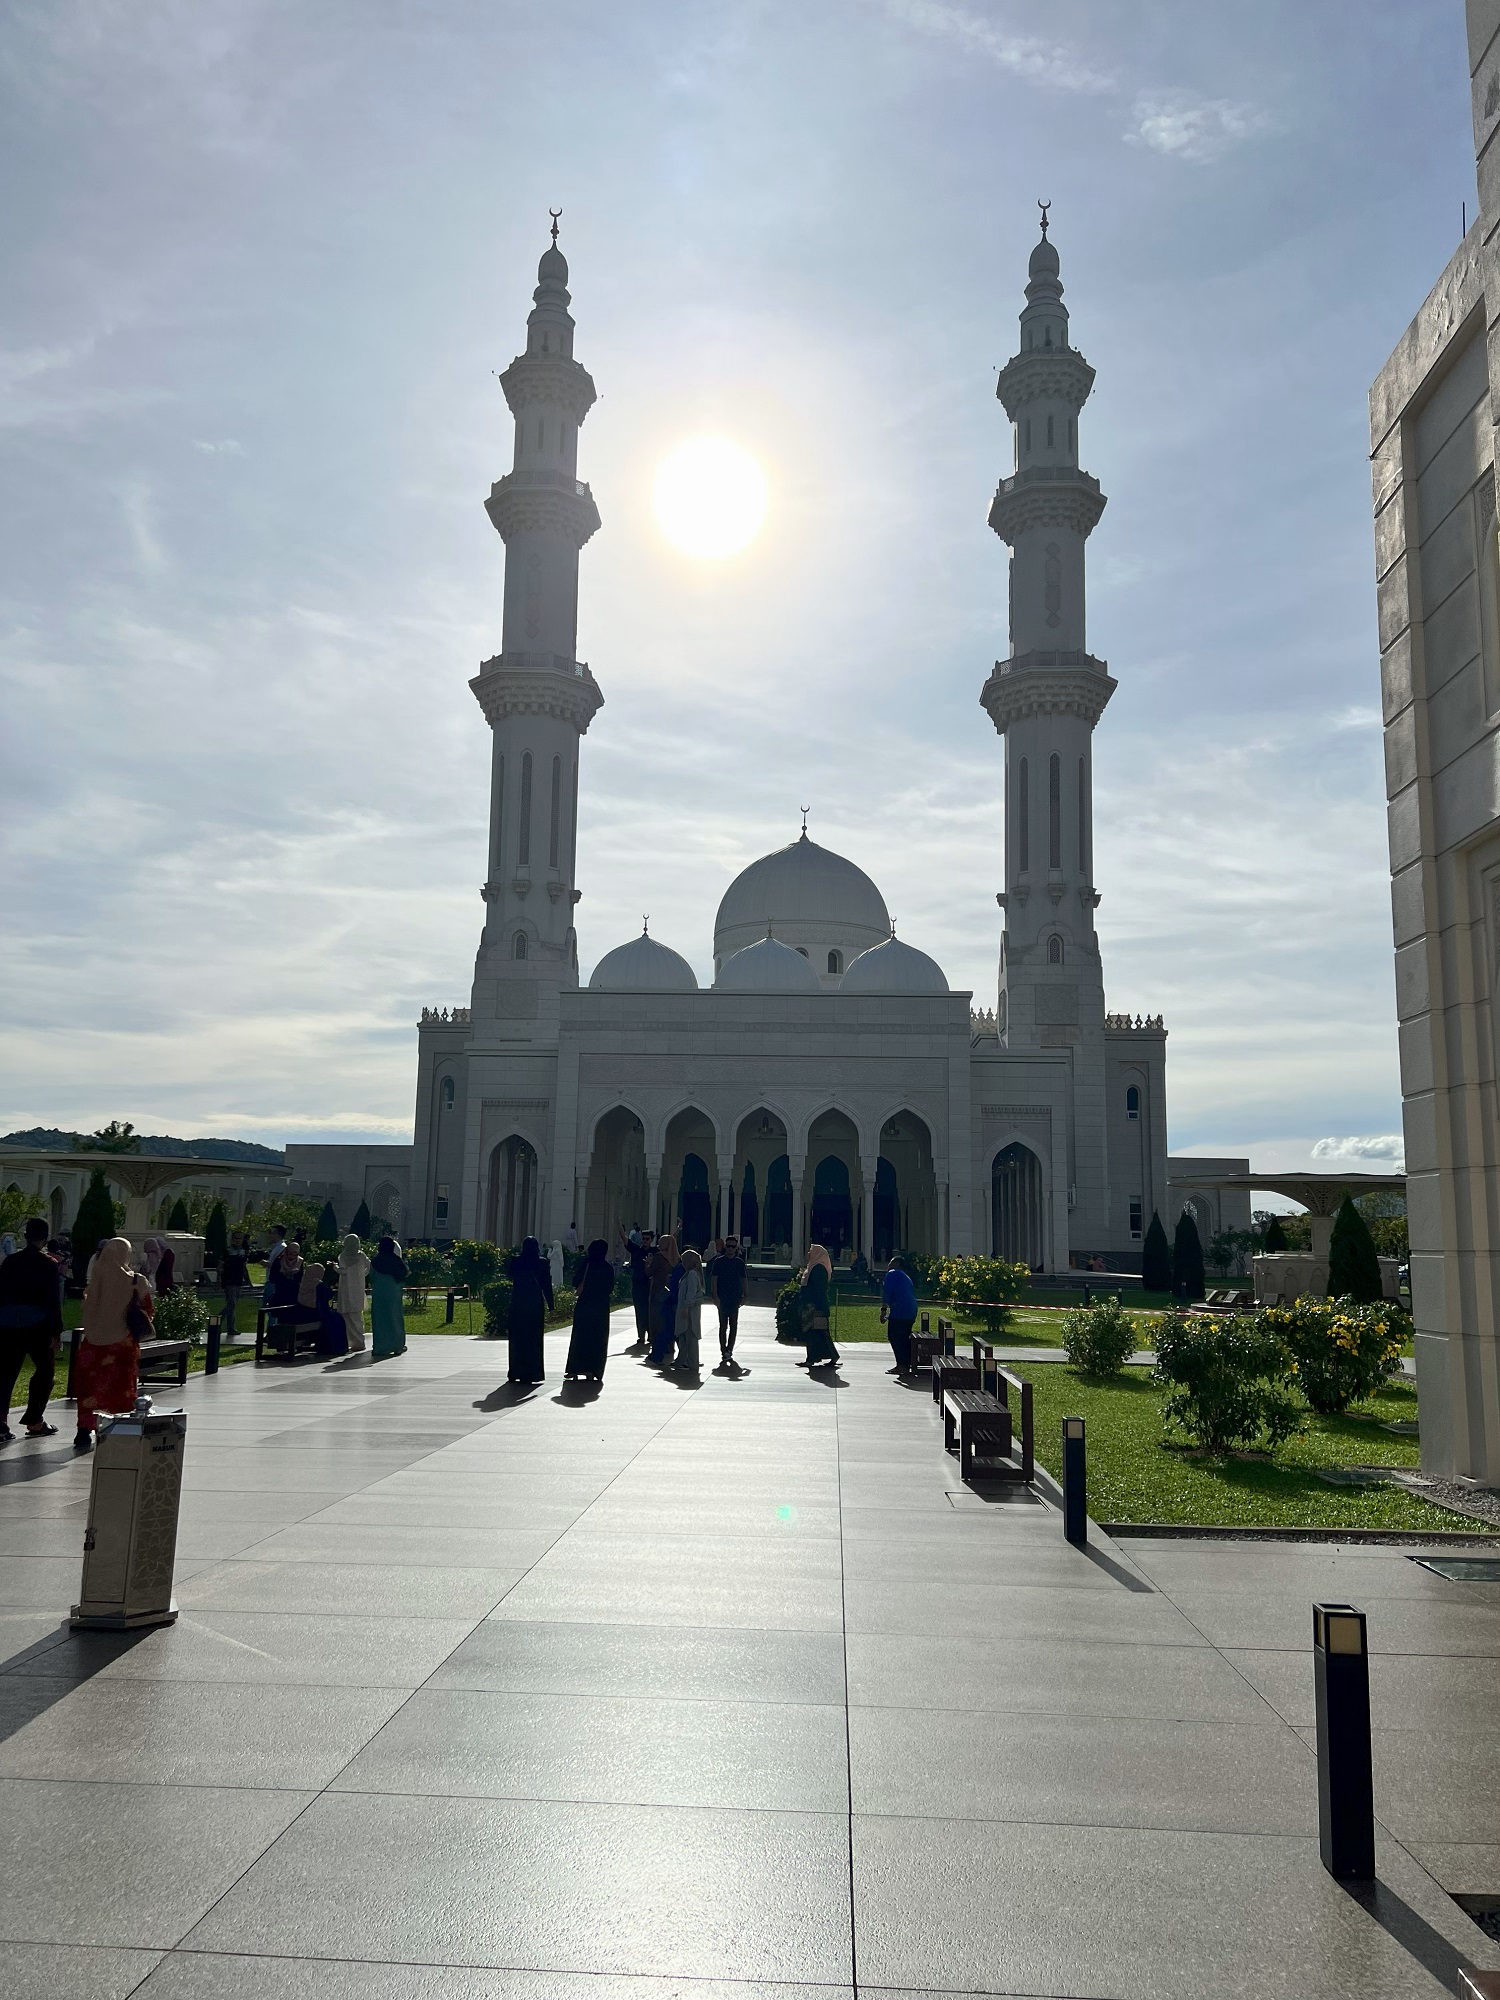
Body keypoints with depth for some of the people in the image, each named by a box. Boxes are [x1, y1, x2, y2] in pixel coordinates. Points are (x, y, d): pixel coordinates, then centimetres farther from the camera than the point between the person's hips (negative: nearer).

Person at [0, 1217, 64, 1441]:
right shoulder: (48, 1264, -7)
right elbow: (53, 1300, -9)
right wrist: (56, 1331, -5)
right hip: (37, 1326, -4)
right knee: (45, 1370, 11)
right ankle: (34, 1421, 10)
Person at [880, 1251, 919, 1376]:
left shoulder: (892, 1274, 0)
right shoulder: (906, 1277, 26)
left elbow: (886, 1292, -11)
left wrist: (883, 1309, -12)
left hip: (899, 1312, -9)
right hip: (911, 1312, 9)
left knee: (895, 1338, -5)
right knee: (904, 1339, 14)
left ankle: (902, 1366, -10)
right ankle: (906, 1366, 14)